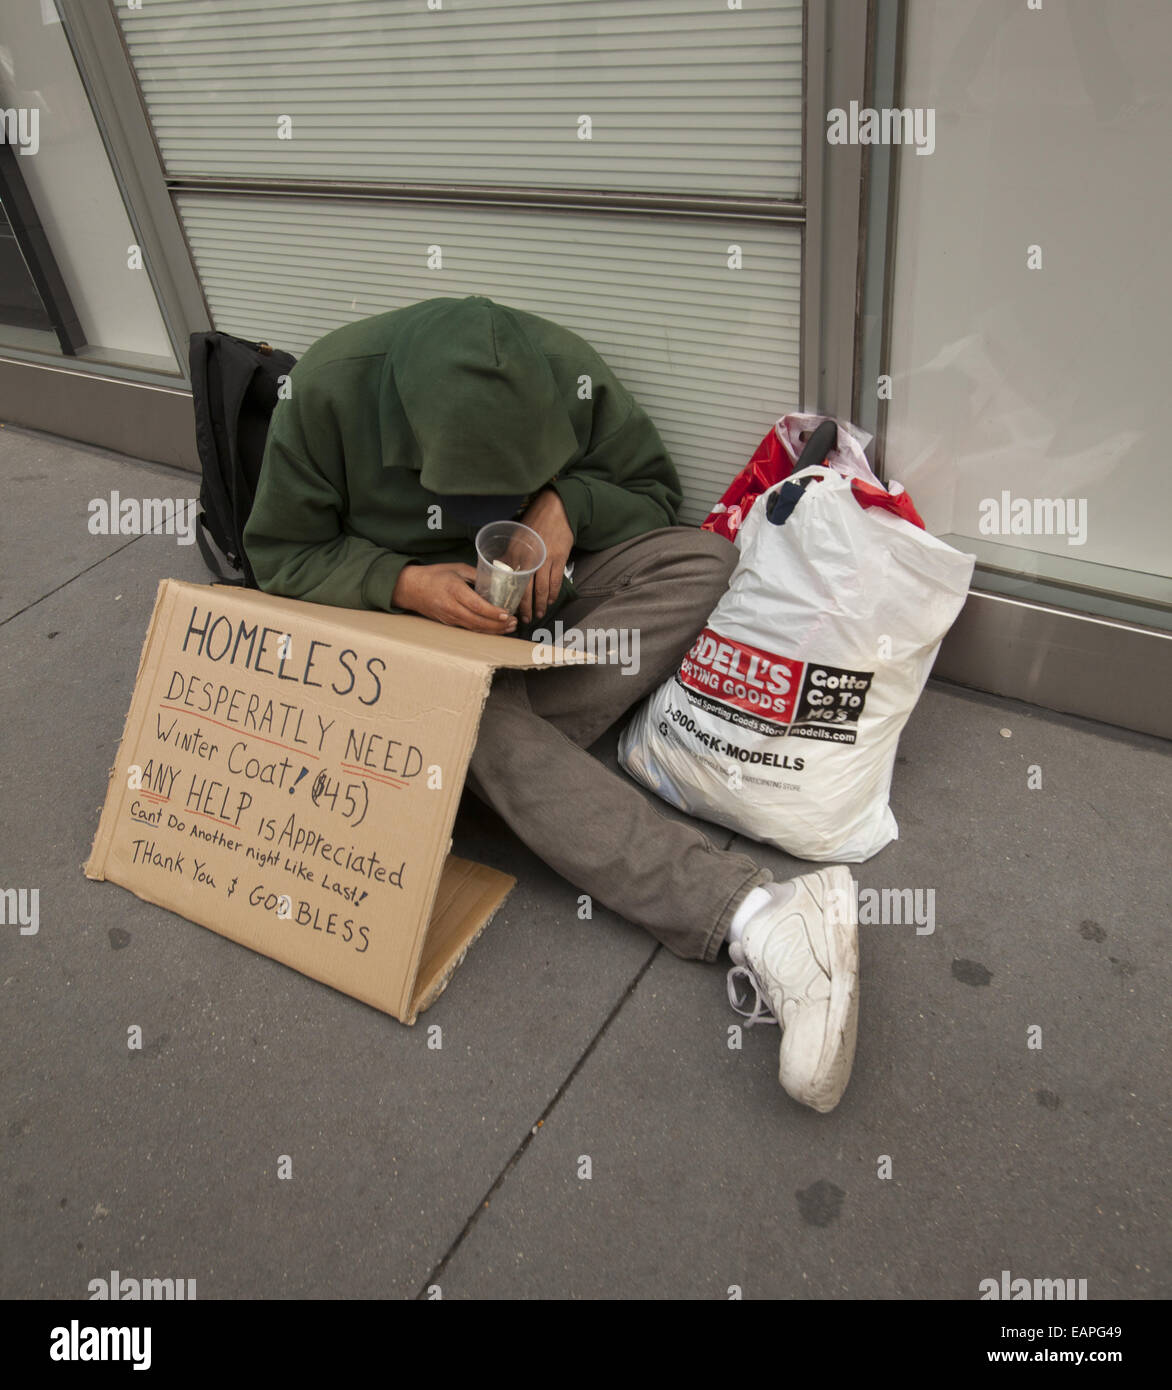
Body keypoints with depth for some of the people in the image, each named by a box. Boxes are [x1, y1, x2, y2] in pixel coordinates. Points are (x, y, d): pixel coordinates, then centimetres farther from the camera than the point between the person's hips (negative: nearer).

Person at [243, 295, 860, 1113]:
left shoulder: (568, 370, -15)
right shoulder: (329, 390, -20)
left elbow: (653, 488, -1)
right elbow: (281, 554, -11)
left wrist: (569, 503, -22)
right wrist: (404, 583, -27)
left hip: (548, 585, 3)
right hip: (420, 606, -2)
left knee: (706, 560, -22)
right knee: (487, 725, -36)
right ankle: (757, 920, -45)